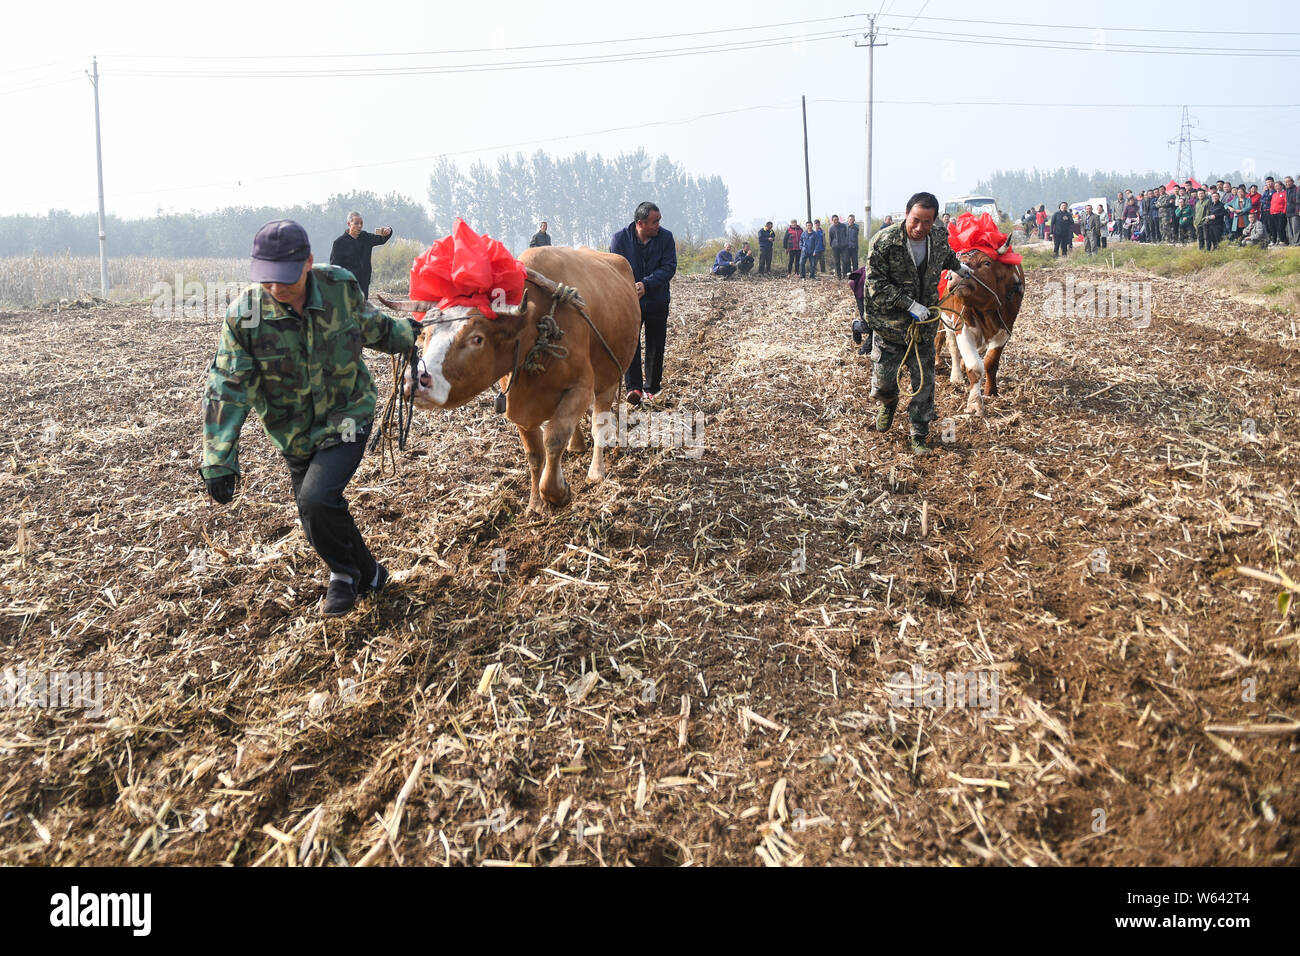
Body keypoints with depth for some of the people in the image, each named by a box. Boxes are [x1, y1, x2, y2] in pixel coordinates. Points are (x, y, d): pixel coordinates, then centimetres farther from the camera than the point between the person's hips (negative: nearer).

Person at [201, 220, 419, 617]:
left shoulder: (341, 287, -16)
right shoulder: (244, 315, -19)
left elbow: (374, 328, 9)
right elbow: (226, 390, -15)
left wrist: (415, 332, 23)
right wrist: (219, 462, -19)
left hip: (346, 420, -2)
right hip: (294, 434, 2)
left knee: (316, 499, -22)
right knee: (318, 521, 10)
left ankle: (347, 574, 6)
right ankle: (366, 574, 38)